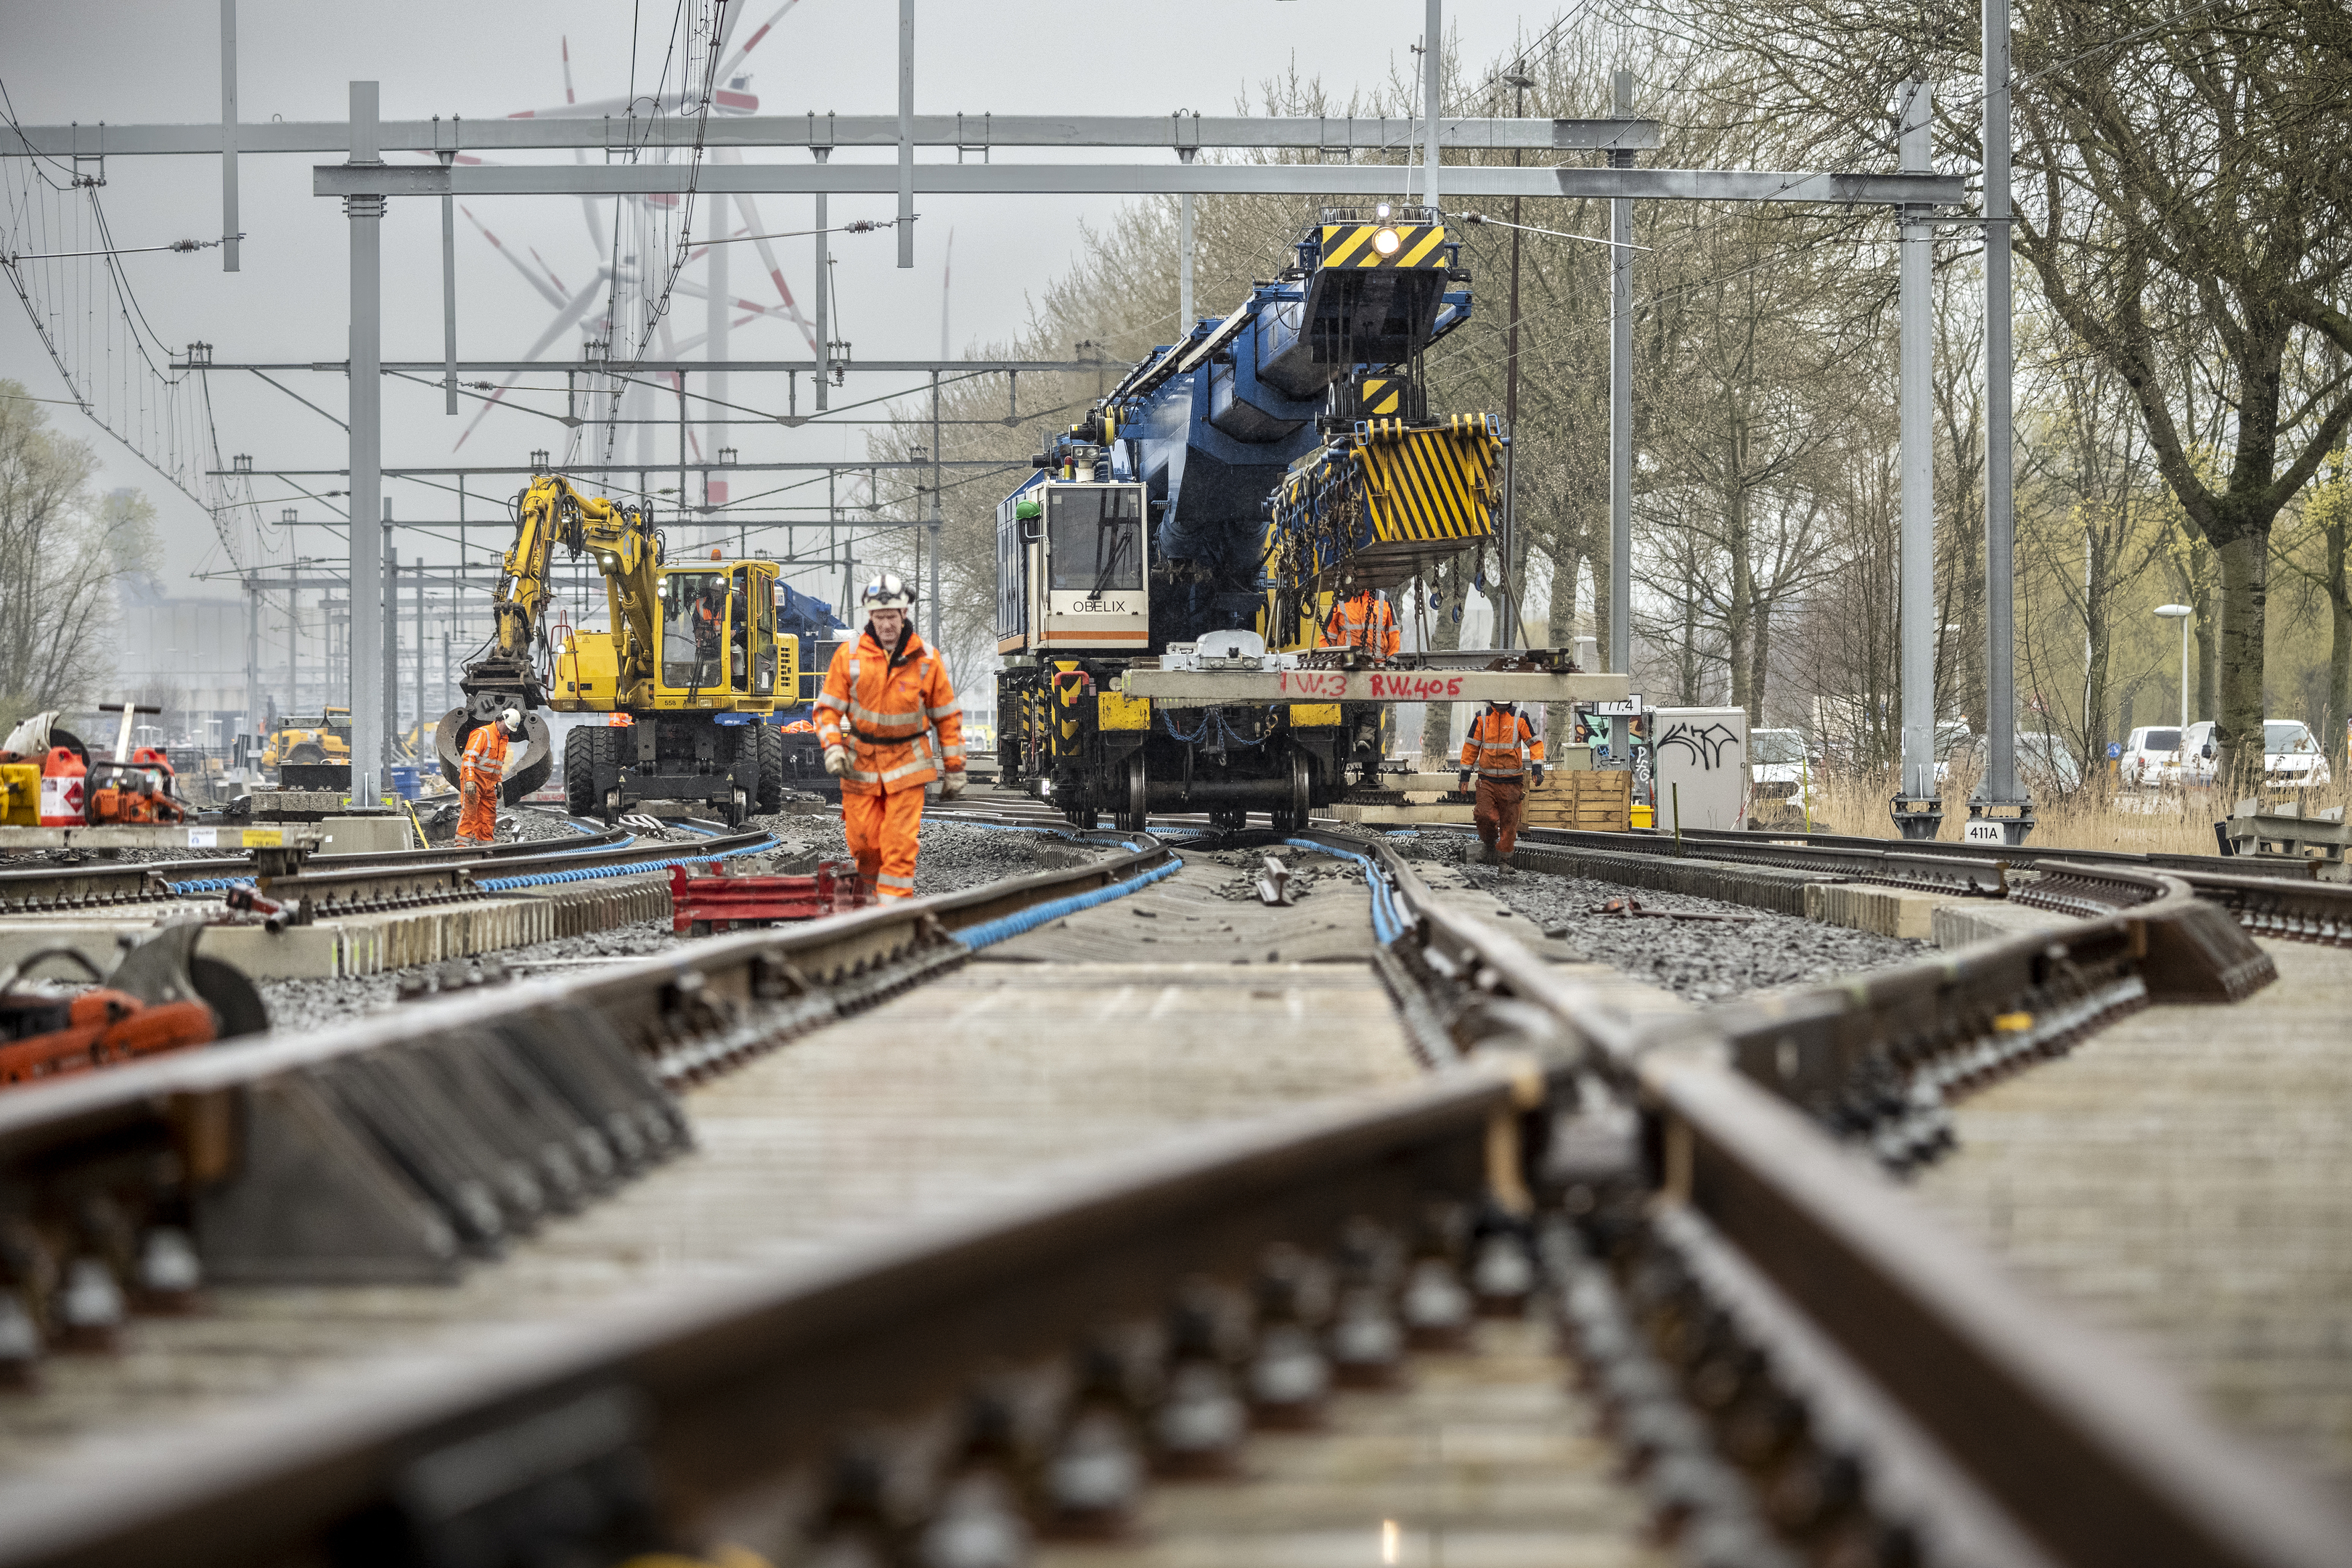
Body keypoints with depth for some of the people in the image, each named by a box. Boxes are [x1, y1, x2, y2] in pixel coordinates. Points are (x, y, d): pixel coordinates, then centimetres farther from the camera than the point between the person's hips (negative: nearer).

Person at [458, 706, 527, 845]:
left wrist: (499, 781, 19)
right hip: (474, 780, -8)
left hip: (489, 783, 8)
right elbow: (470, 757, -18)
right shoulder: (482, 734, -11)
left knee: (489, 814, 6)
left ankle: (486, 842, 12)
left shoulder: (504, 738, 16)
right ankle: (462, 842, -12)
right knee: (469, 811, -11)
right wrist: (470, 780, -25)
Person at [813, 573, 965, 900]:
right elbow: (828, 706, 3)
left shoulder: (927, 660, -2)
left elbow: (947, 715, 5)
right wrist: (833, 748, -13)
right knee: (864, 841, 2)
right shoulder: (849, 655, -2)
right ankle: (874, 885, 31)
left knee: (900, 845, -8)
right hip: (860, 761, 1)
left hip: (906, 764, -1)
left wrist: (954, 770, 5)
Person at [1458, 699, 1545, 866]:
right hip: (1487, 780, 1)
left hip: (1512, 781, -1)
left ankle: (1504, 857, 13)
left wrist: (1537, 768, -9)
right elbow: (1471, 746, 9)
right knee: (1485, 816, -12)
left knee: (1509, 821, 1)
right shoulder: (1482, 718, 3)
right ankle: (1489, 845, 14)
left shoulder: (1519, 718, 0)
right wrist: (1465, 775, 7)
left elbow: (1534, 742, 4)